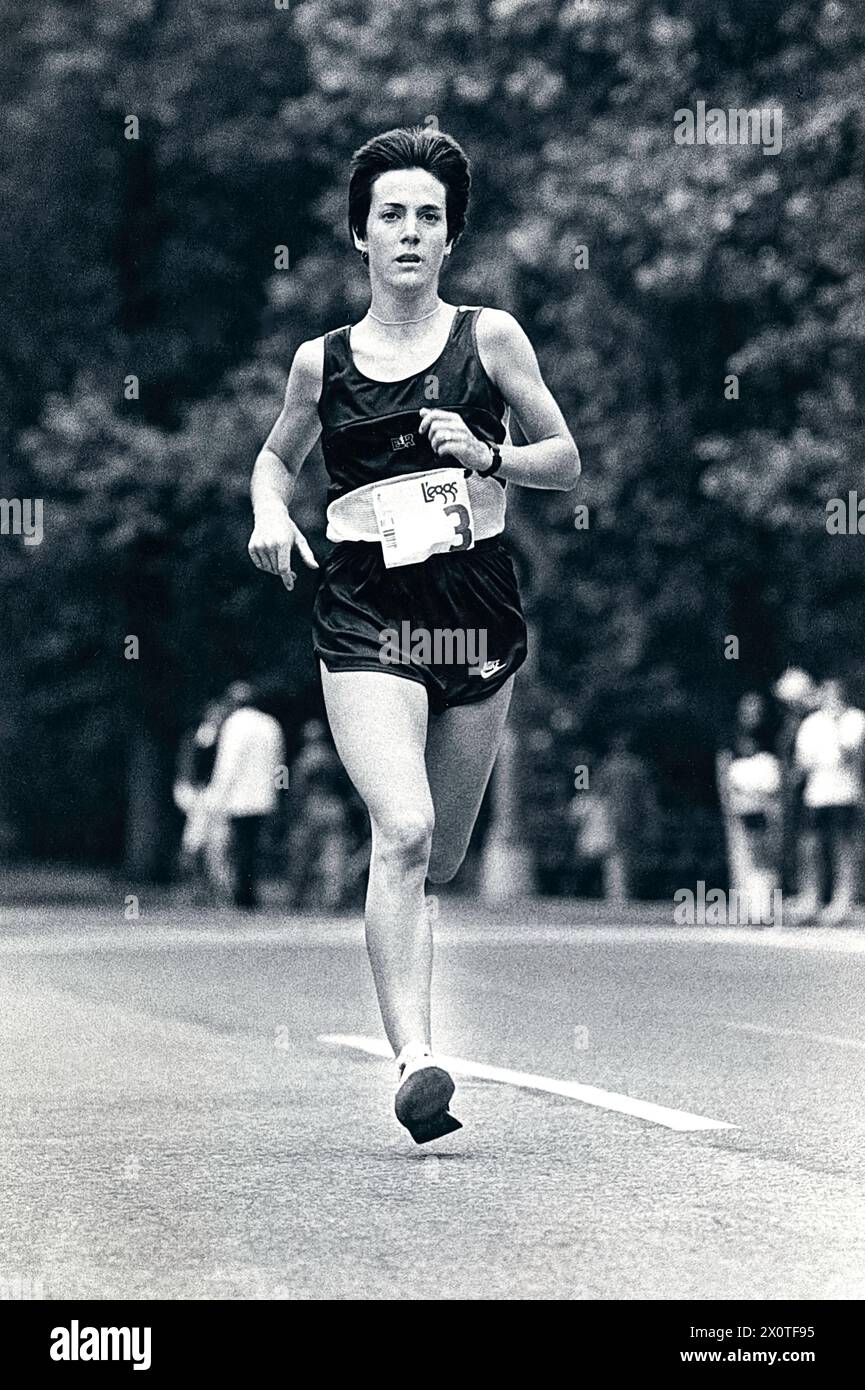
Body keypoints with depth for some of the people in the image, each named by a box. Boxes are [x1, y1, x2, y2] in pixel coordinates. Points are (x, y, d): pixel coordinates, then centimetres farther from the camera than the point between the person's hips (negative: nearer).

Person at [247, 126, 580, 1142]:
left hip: (478, 615, 2)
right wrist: (270, 514, 4)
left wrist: (487, 456, -10)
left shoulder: (488, 336, 4)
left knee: (442, 857, 10)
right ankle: (414, 1060, -25)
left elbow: (566, 461, 9)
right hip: (365, 619, -1)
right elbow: (276, 456, 24)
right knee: (404, 832, -21)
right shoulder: (323, 362, 6)